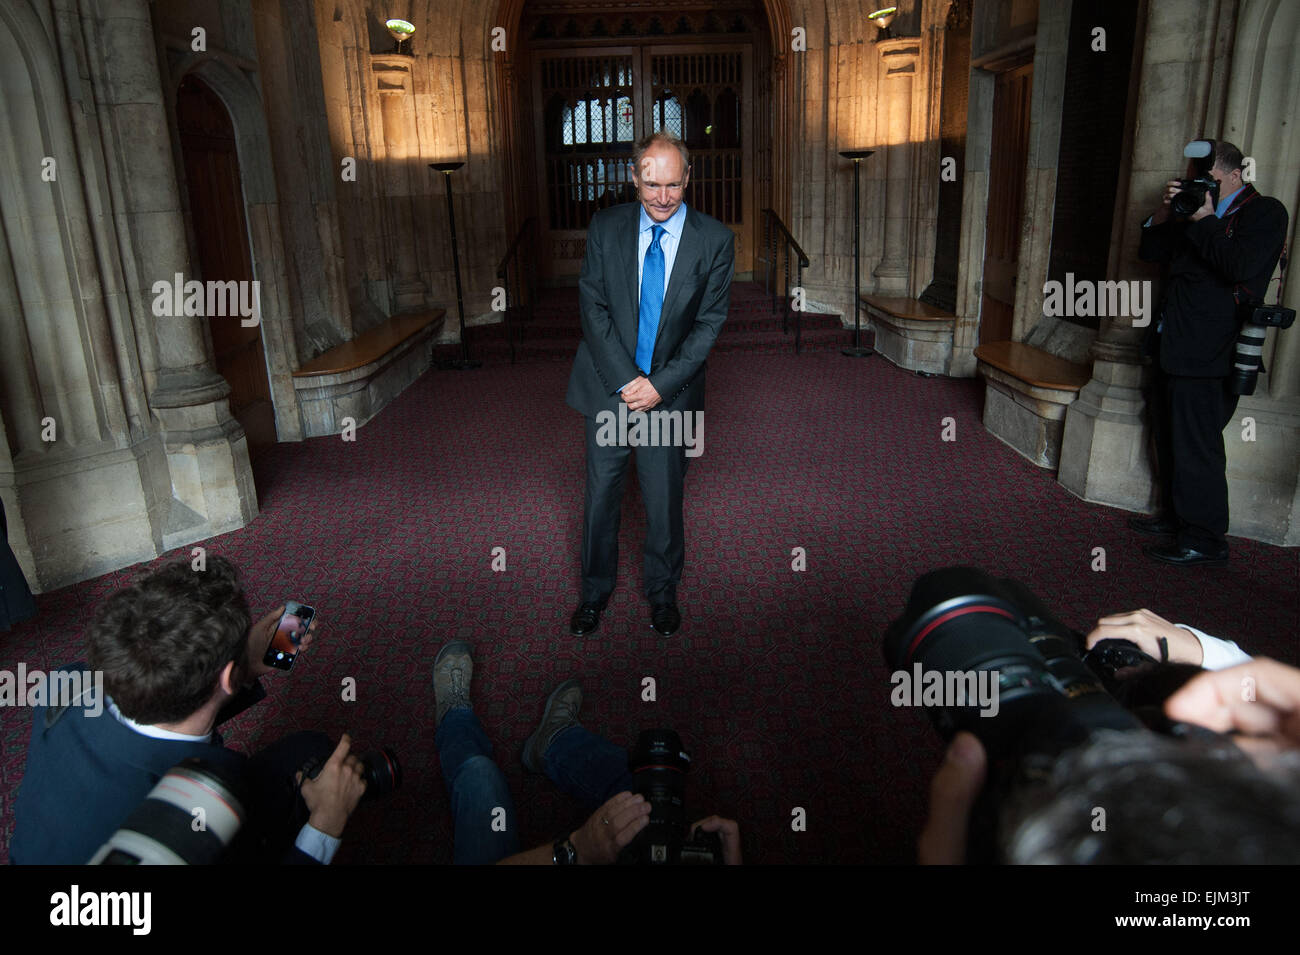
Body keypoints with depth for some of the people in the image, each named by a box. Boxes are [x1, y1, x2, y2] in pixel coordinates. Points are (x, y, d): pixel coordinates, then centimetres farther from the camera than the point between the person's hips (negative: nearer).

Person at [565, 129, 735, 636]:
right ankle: (595, 590, 32)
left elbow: (709, 323, -5)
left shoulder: (714, 240, -5)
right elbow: (593, 308, -5)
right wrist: (626, 380, -14)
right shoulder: (605, 227, -2)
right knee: (601, 493, 11)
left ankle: (662, 592, 33)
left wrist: (661, 384, -14)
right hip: (610, 385, 1)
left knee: (663, 498, 9)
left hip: (670, 392, -1)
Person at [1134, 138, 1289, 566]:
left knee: (1197, 446, -6)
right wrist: (1165, 211, 3)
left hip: (1206, 354, -8)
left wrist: (1204, 220, -15)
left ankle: (1205, 539, 3)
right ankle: (1175, 514, 29)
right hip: (1173, 346, 8)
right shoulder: (1194, 210, 17)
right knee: (1169, 438, 16)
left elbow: (1243, 267, -22)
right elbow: (1150, 251, 19)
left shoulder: (1265, 212, -6)